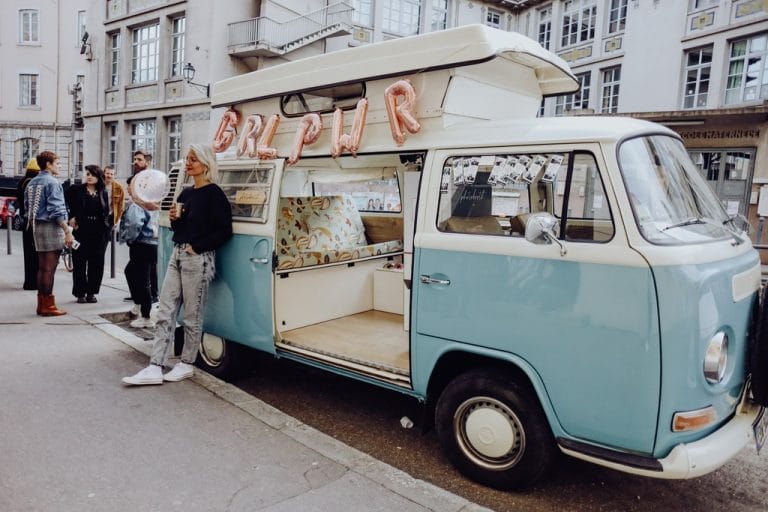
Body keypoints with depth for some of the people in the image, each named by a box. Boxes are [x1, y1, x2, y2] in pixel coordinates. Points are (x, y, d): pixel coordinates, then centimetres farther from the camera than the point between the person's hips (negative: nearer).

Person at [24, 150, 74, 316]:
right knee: (49, 268, -4)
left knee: (42, 268, 14)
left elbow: (28, 208, 18)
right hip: (51, 227, -8)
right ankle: (48, 306, 0)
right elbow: (56, 210, -18)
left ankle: (41, 304, 20)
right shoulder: (52, 182, -12)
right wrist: (68, 232, -18)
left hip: (37, 227, 8)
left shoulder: (32, 183, 14)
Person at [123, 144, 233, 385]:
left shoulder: (213, 193, -7)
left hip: (198, 258, -8)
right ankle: (155, 368, 8)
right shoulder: (185, 193, 15)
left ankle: (187, 364, 18)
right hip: (177, 255, 8)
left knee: (192, 316, 3)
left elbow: (224, 231, -12)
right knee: (165, 313, 5)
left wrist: (196, 246, -14)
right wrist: (174, 218, 2)